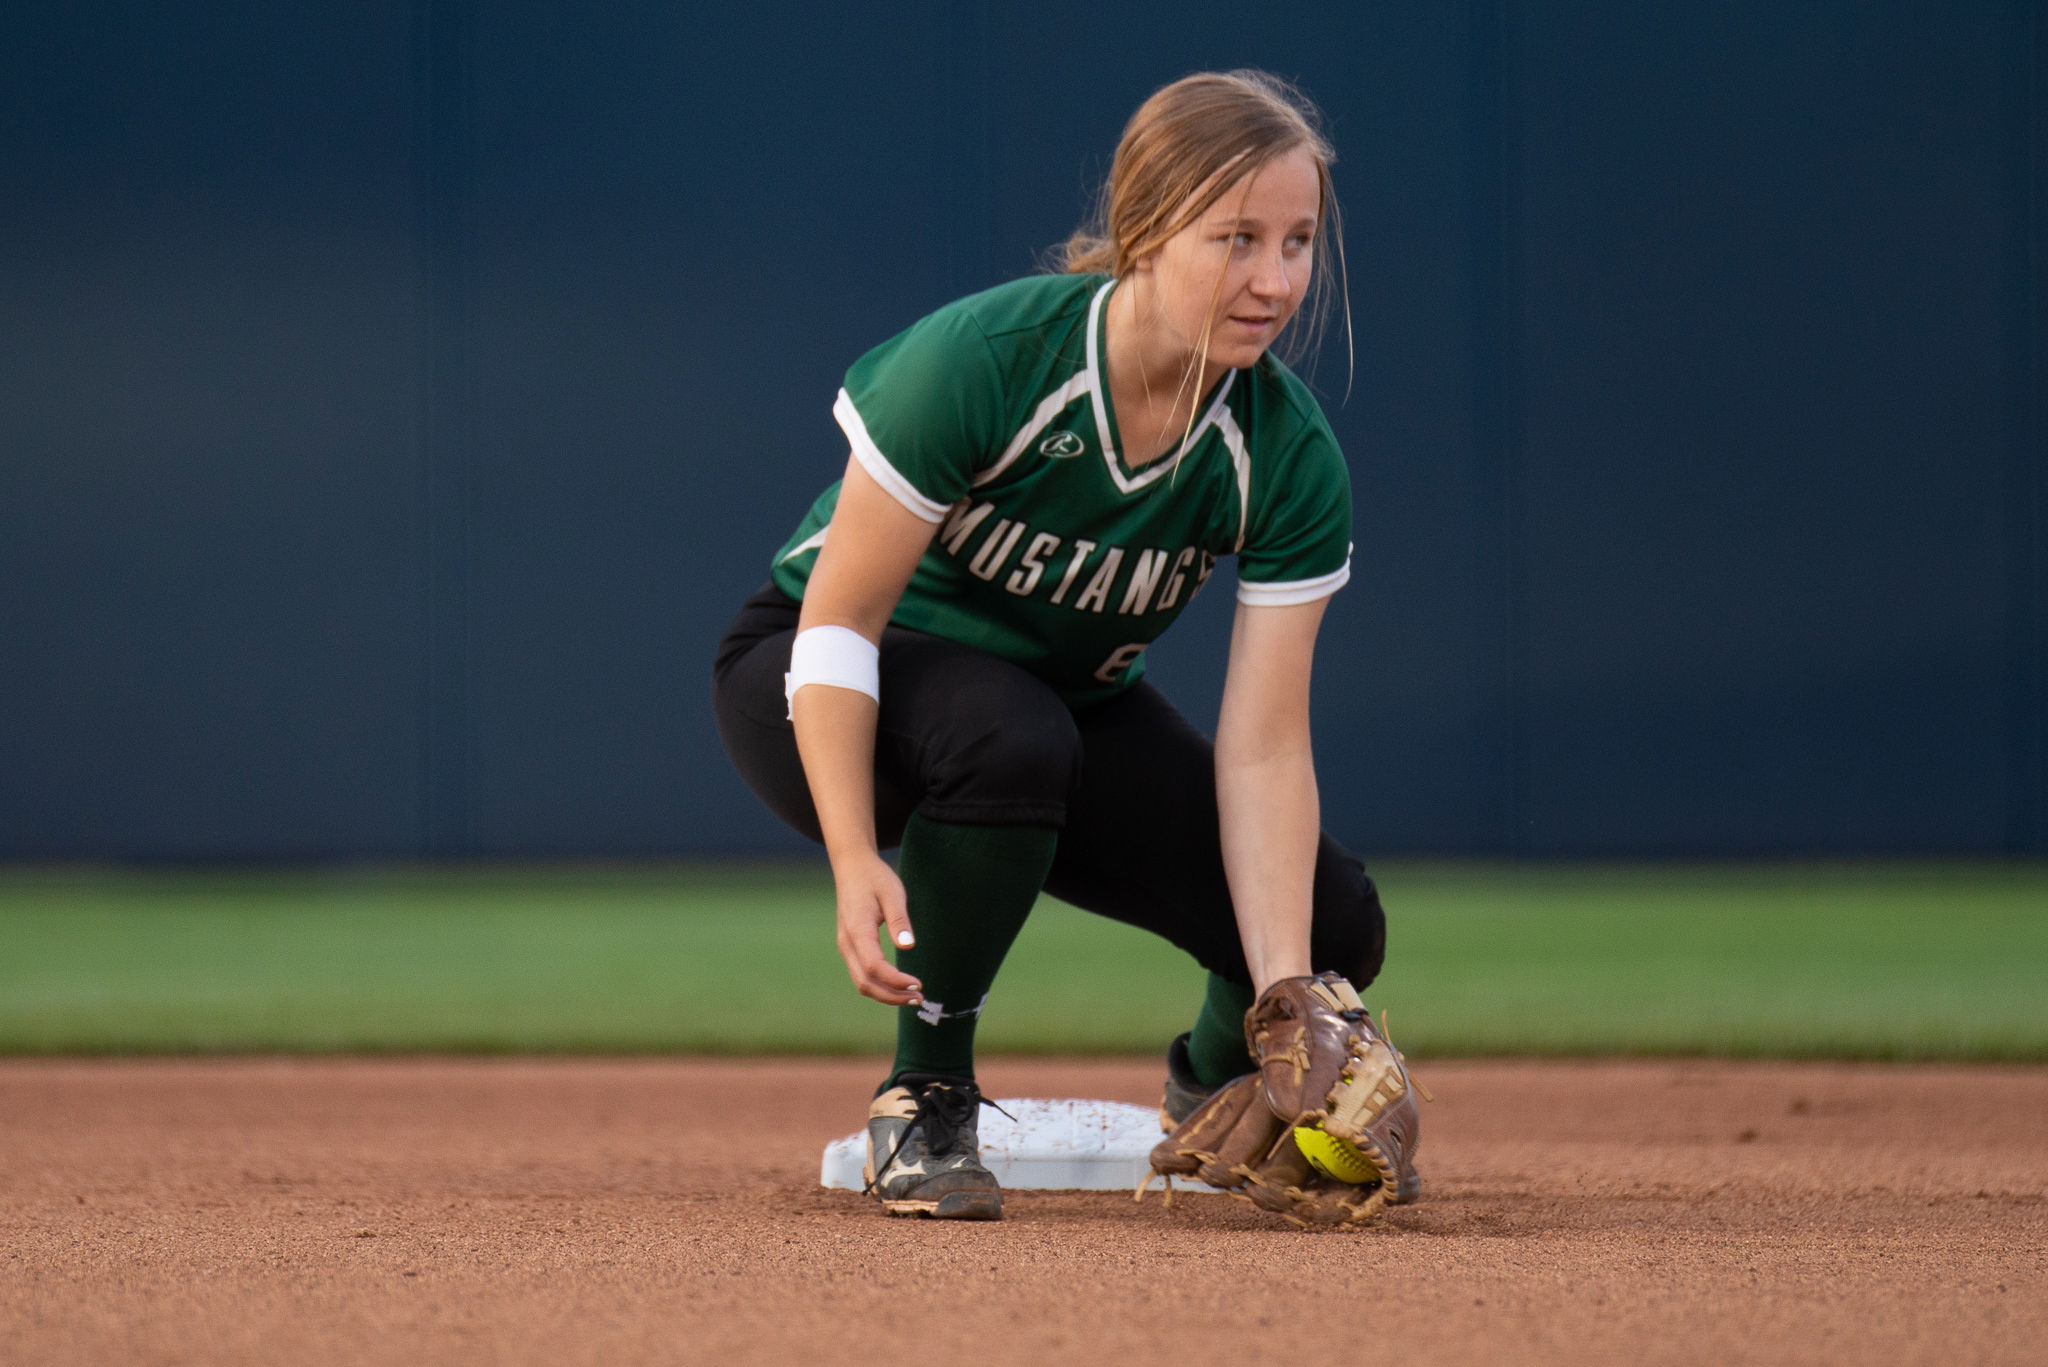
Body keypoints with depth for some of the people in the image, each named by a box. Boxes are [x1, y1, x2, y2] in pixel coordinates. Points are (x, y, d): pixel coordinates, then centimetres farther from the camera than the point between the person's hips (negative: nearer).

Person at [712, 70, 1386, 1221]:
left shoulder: (1291, 459, -21)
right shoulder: (980, 359, -32)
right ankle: (926, 1100, -18)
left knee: (1335, 928, -13)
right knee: (1003, 732, -40)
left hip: (1079, 700, 4)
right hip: (821, 686, -4)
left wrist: (1285, 1001, -31)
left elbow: (1263, 746, -22)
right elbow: (840, 617, -27)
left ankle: (1214, 1087, 23)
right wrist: (856, 860, -38)